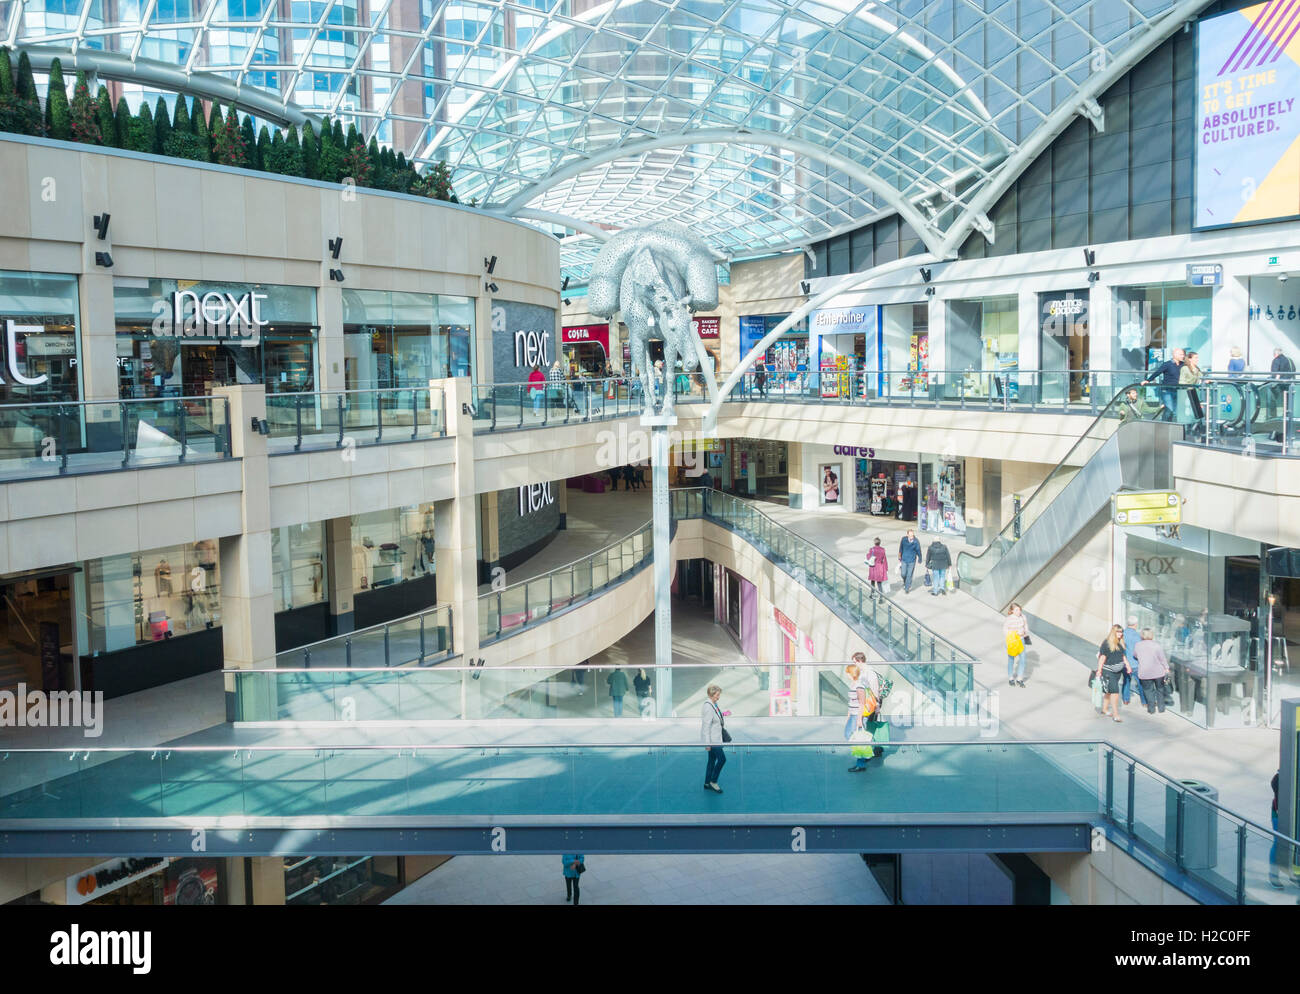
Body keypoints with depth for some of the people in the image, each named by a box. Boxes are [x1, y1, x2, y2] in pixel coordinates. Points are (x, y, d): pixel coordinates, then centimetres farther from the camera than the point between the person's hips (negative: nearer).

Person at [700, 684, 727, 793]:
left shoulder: (714, 705, 7)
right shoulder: (708, 707, -21)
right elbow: (706, 726, -21)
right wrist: (707, 743, -21)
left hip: (715, 738, 9)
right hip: (711, 739, -9)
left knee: (712, 760, 14)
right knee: (722, 758, -6)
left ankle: (707, 784, 22)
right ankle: (713, 781, 5)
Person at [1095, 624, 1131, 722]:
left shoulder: (1120, 643, 8)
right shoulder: (1106, 643, -13)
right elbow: (1102, 657, -13)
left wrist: (1127, 664, 11)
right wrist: (1099, 671, -14)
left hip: (1117, 671, 7)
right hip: (1108, 671, -7)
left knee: (1109, 692, 16)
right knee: (1115, 692, -13)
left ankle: (1104, 710, 29)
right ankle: (1115, 715, -11)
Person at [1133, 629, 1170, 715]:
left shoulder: (1137, 645, -3)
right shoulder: (1156, 645, -11)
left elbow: (1135, 656, 14)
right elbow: (1162, 658, -7)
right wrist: (1166, 668, 4)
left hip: (1144, 673, 1)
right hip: (1158, 672, -1)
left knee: (1148, 690, 11)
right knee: (1160, 689, 15)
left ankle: (1151, 709, 10)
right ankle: (1161, 708, 20)